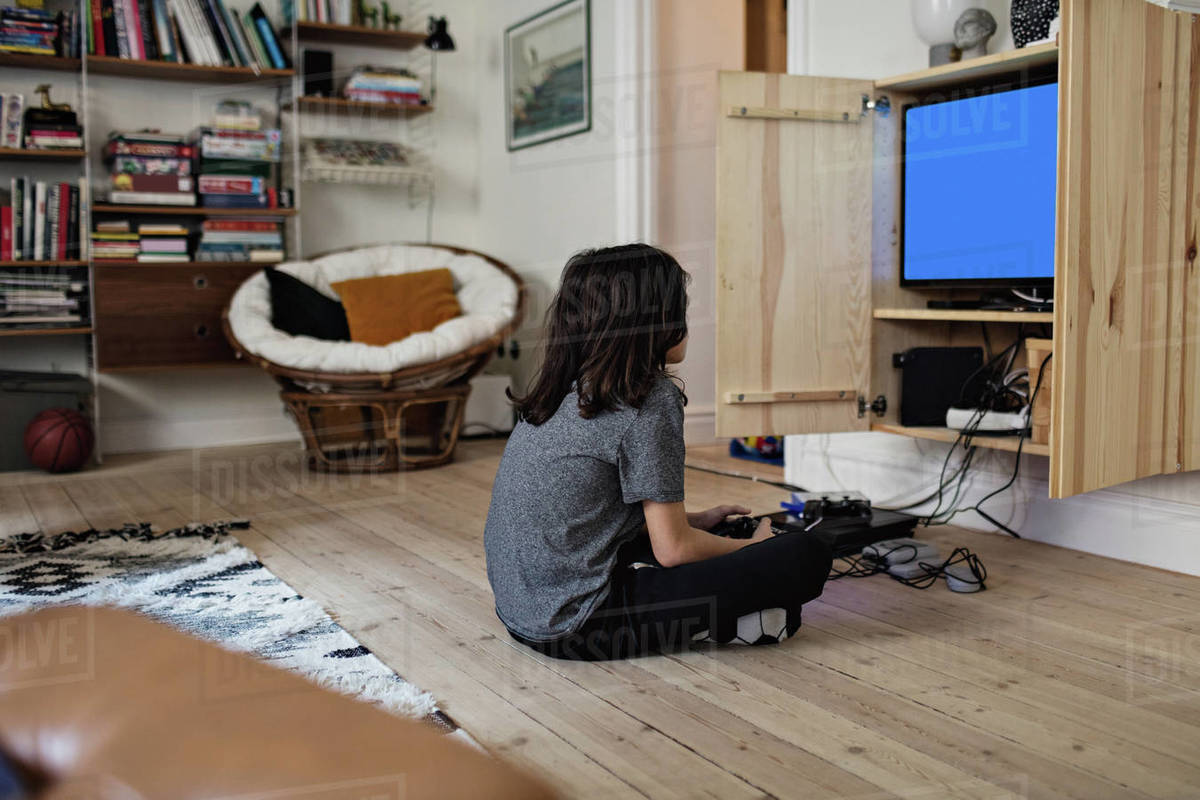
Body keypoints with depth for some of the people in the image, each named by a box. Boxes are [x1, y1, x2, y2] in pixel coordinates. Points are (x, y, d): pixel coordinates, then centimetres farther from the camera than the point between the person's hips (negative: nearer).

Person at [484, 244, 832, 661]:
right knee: (805, 558, -11)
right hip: (580, 625, -9)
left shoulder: (564, 391, 9)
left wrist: (696, 520, 23)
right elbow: (673, 549, -12)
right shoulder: (649, 400, -14)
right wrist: (752, 547, 7)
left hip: (524, 611, 9)